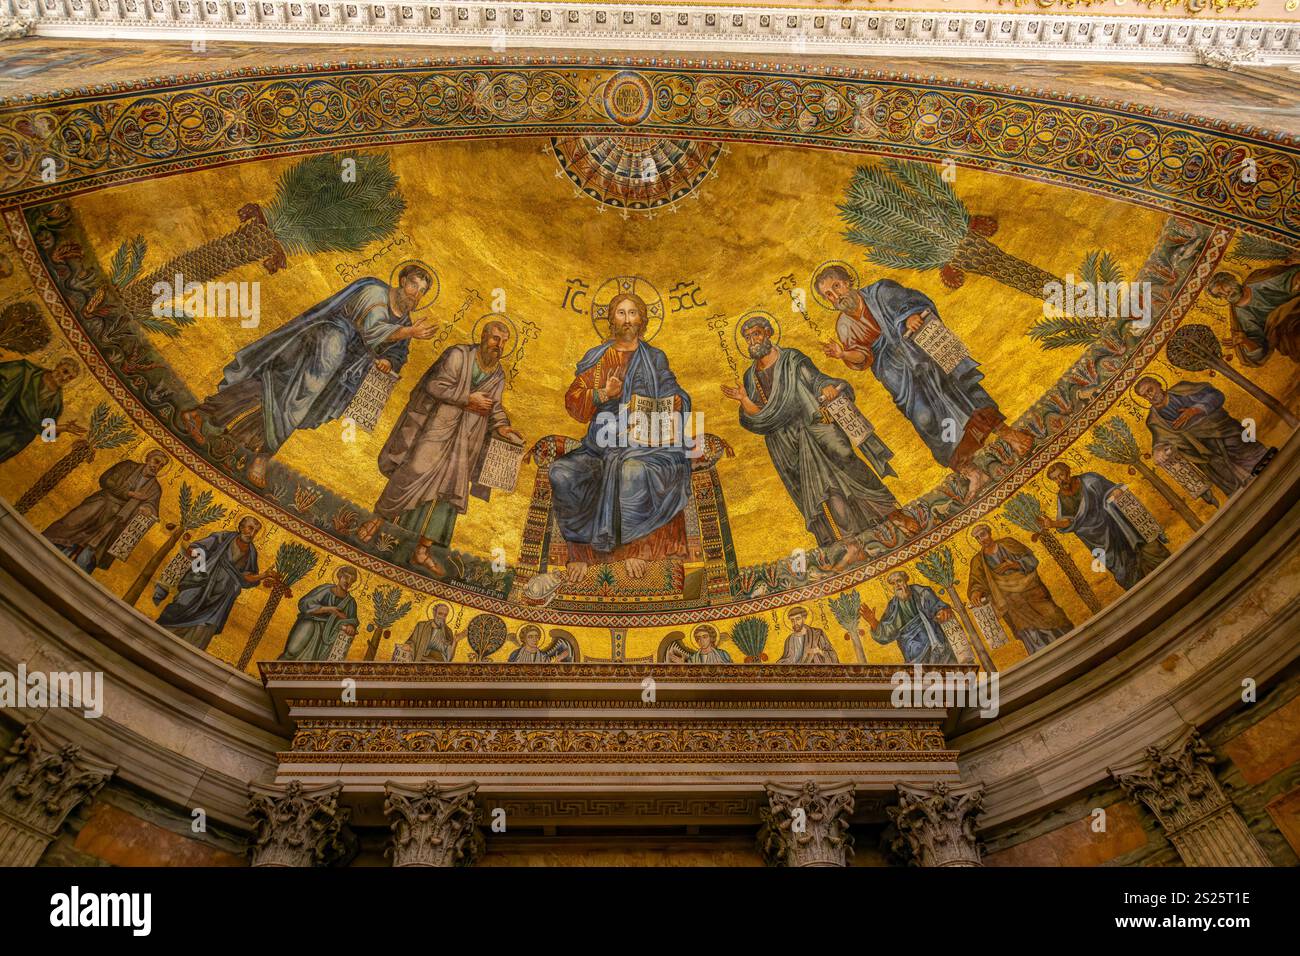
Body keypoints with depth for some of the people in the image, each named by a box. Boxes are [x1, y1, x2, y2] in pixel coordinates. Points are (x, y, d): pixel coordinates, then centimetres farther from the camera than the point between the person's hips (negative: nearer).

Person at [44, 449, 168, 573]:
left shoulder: (155, 488, 15)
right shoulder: (129, 466, 12)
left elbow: (151, 504, 0)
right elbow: (105, 480, 3)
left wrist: (147, 509, -25)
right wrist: (128, 493, -7)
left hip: (120, 516, -1)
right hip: (104, 502, 1)